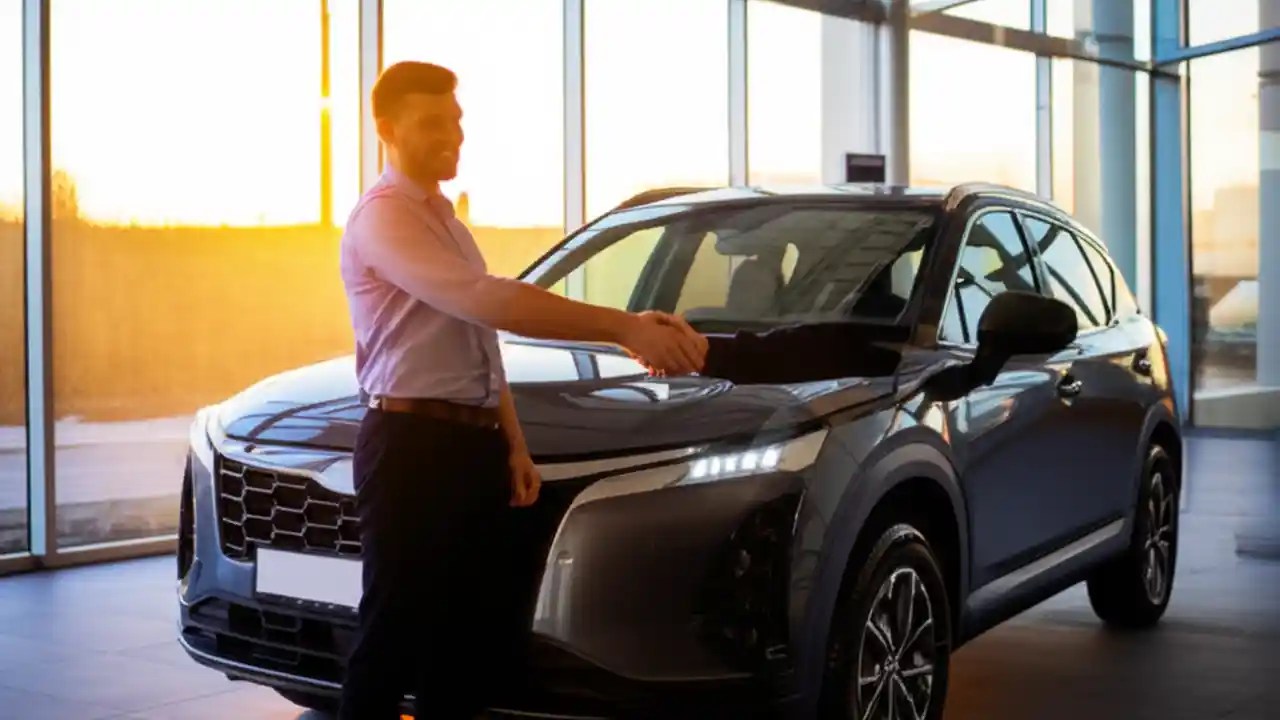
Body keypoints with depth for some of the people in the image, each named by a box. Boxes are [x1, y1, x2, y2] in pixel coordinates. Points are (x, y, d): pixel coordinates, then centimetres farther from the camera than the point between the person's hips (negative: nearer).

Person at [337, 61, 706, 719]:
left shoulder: (446, 220, 19)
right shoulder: (382, 218, -12)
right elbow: (490, 302, -26)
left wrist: (512, 443, 12)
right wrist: (624, 328, -31)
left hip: (473, 446, 9)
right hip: (411, 448, -9)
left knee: (468, 639, 12)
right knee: (392, 637, -3)